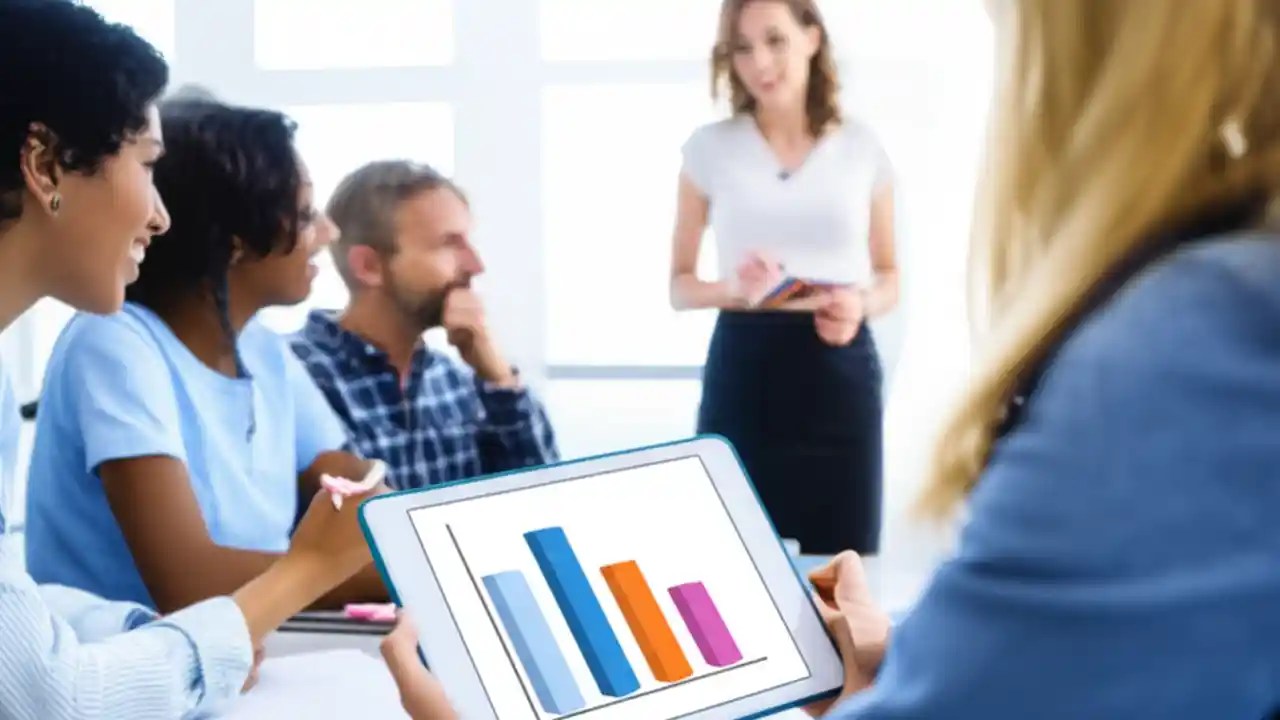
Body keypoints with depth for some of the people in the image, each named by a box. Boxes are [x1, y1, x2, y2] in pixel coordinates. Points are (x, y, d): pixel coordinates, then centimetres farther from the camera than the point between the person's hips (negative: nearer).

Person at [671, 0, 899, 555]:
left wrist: (861, 306, -9)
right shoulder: (710, 147, 4)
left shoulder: (862, 147, 6)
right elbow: (679, 284, 6)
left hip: (840, 369, 1)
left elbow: (889, 276, 13)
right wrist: (732, 289, -15)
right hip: (743, 368, -1)